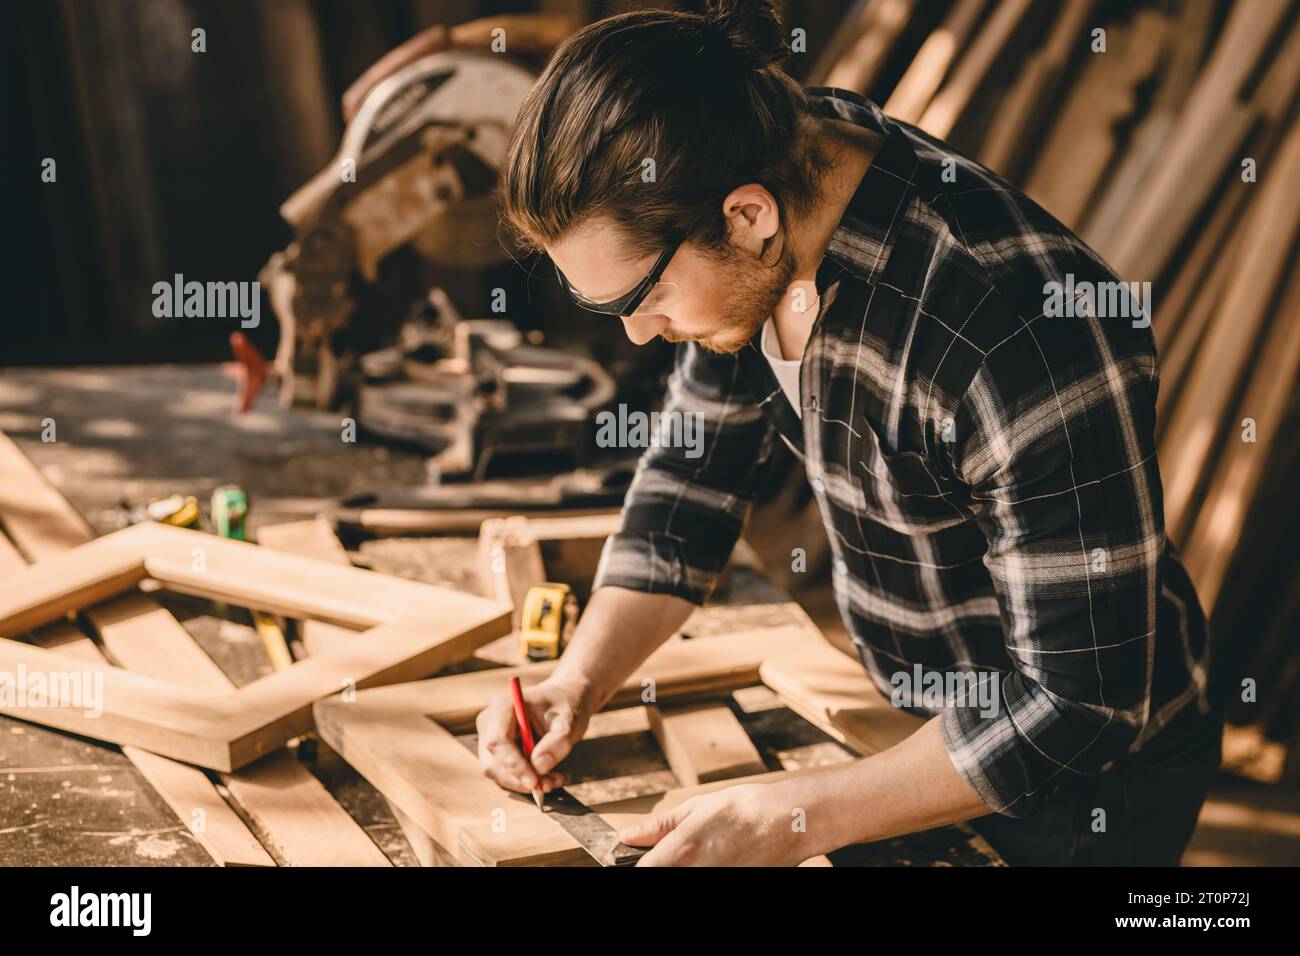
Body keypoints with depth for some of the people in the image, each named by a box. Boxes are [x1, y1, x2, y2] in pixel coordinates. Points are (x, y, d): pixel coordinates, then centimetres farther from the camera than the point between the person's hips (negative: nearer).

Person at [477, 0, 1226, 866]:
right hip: (926, 712, 7)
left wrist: (795, 821, -29)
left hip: (1096, 771, -7)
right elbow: (698, 465, -2)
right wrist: (580, 680, -13)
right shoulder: (780, 162, -15)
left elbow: (1079, 707, -30)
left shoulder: (1030, 341, -39)